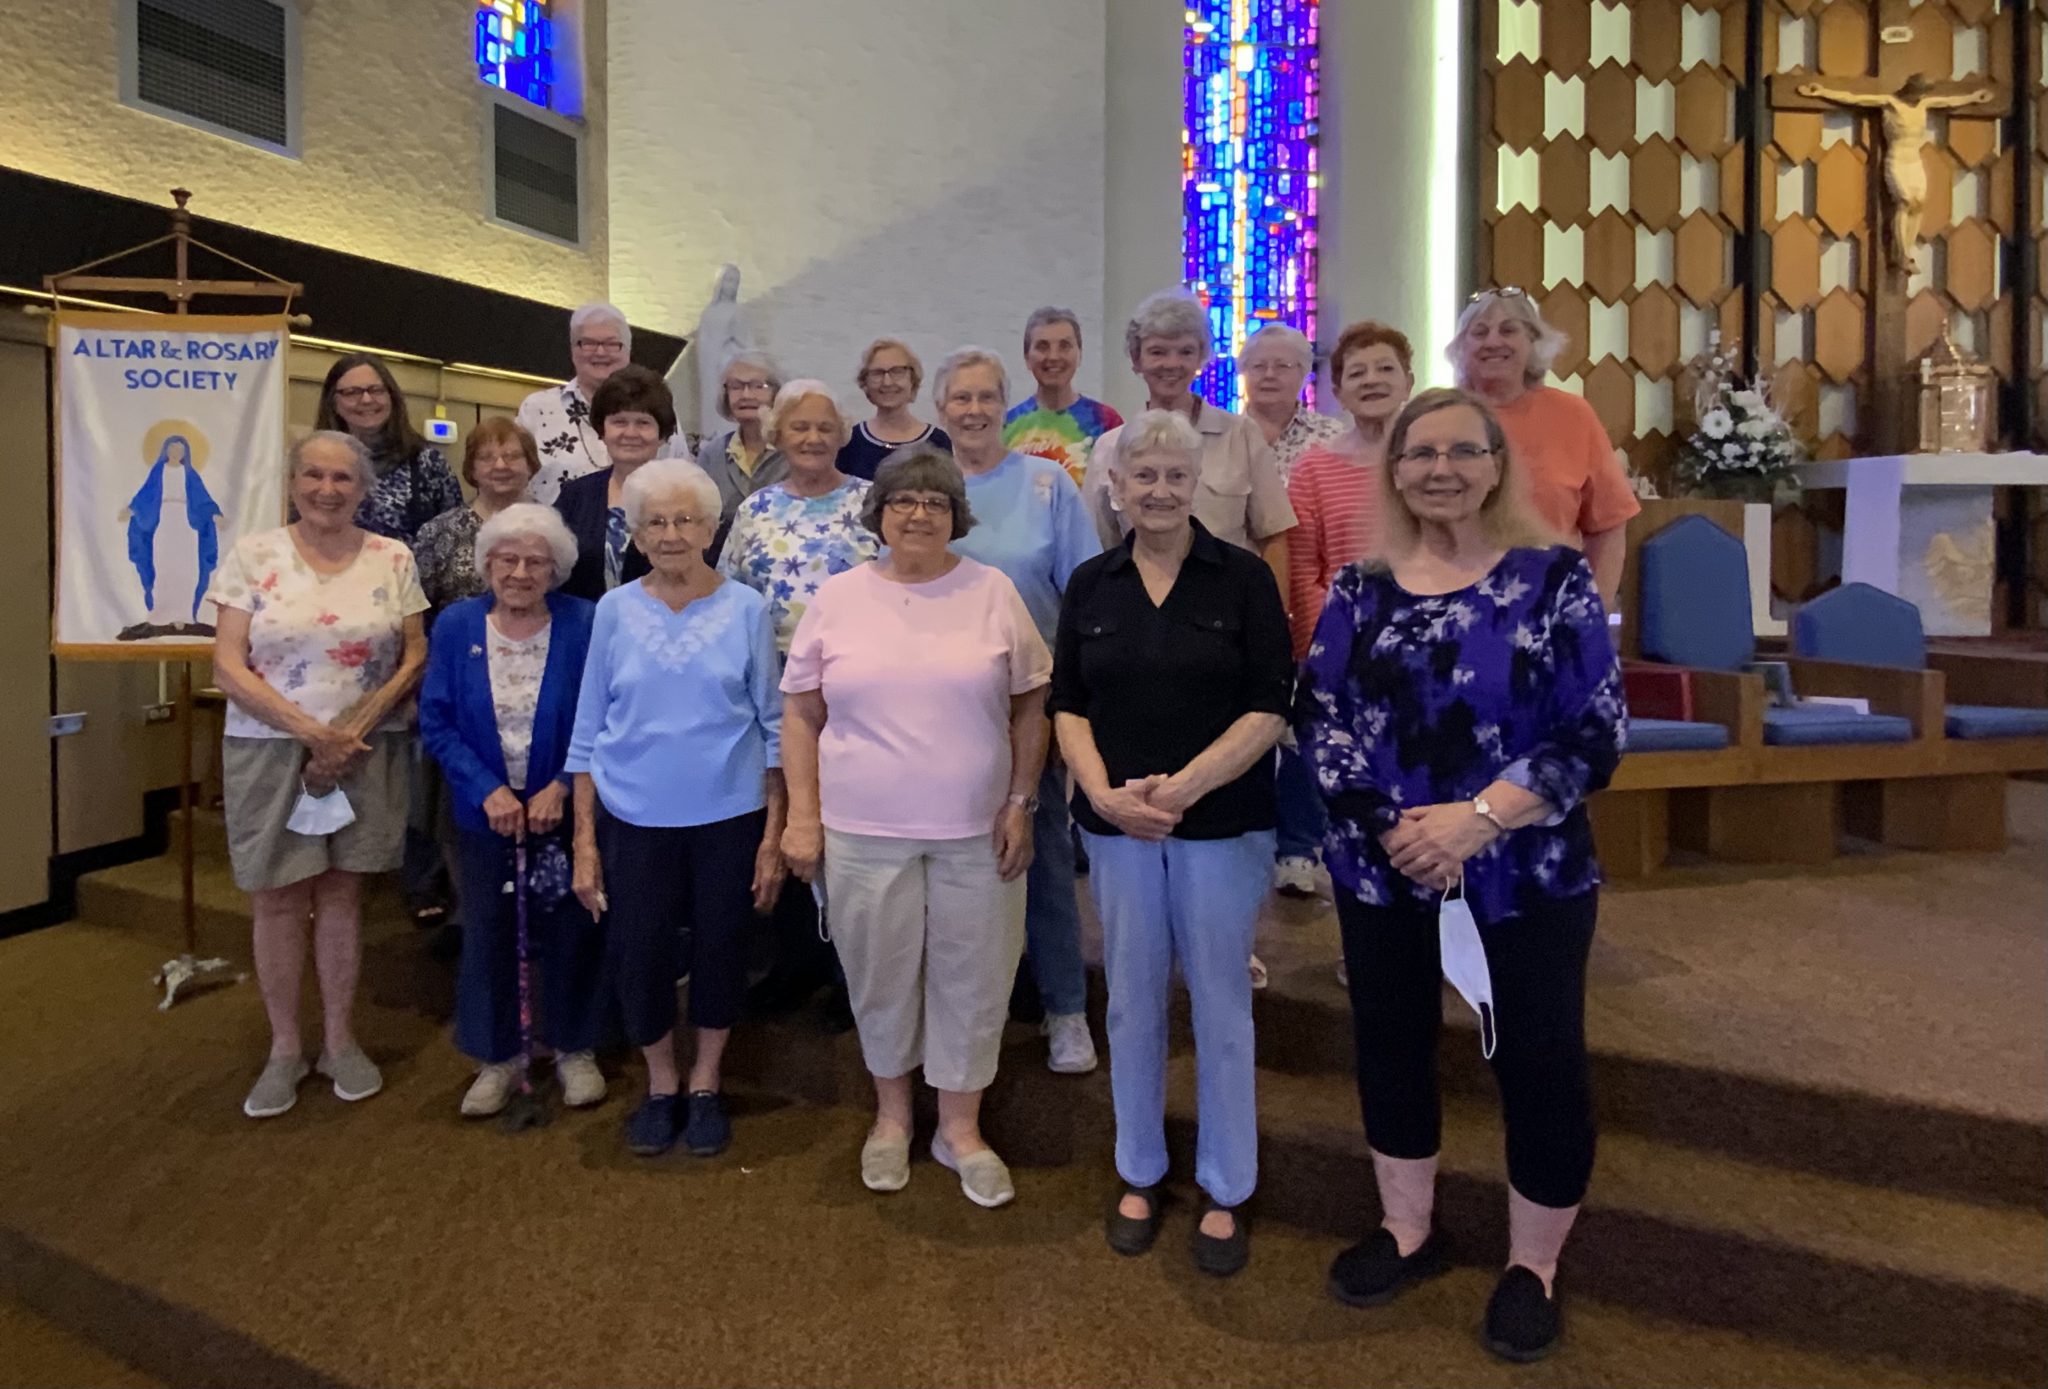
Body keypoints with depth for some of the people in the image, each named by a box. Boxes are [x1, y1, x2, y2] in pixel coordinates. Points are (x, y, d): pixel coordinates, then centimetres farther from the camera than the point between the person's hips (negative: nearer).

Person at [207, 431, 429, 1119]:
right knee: (278, 902, 6)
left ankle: (341, 1041, 24)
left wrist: (356, 727, -12)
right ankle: (285, 1048, 22)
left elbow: (415, 655, 1)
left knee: (341, 894, 10)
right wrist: (309, 730, -15)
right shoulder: (252, 555, -2)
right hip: (270, 750, -1)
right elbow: (228, 667, -6)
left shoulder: (393, 559, 2)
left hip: (366, 752, 1)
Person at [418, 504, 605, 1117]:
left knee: (569, 929, 9)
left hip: (565, 809, -2)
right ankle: (499, 1057, 30)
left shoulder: (583, 624, -11)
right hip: (486, 810, 2)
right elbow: (436, 721, -4)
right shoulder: (456, 626, -4)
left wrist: (562, 787, -19)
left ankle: (574, 1049, 30)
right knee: (488, 931, 11)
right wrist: (488, 790, -15)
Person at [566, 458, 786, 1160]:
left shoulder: (746, 608, -3)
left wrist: (775, 832, -3)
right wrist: (584, 841, -1)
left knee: (719, 950, 11)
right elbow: (589, 731, 3)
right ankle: (661, 1086, 32)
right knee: (638, 957, 6)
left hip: (730, 817, 0)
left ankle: (705, 1085, 33)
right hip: (634, 819, 1)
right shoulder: (615, 610, 0)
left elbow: (773, 726, 0)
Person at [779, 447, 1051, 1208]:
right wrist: (802, 816, -1)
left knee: (971, 979, 10)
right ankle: (891, 1112, 37)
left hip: (975, 832, 0)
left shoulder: (994, 593, 0)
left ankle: (960, 1125, 29)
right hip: (863, 832, 0)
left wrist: (1019, 804, -3)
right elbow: (803, 716, 5)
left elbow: (1031, 708, 3)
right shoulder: (838, 597, 1)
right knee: (882, 976, 14)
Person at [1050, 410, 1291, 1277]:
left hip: (1222, 823, -2)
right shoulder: (1091, 585, 6)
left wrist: (1183, 786, -17)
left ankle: (1226, 1191, 23)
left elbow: (1270, 708, -8)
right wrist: (1103, 791, -11)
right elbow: (1068, 705, 5)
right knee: (1133, 1001, 12)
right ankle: (1139, 1174, 30)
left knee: (1220, 1004, 6)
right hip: (1117, 824, 3)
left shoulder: (1243, 579, -3)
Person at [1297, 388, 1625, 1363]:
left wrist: (1476, 820, -21)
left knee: (1539, 1066, 8)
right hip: (1378, 873, 3)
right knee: (1391, 1047, 16)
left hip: (1527, 879, -3)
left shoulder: (1555, 578, -7)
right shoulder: (1359, 588, 1)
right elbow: (1317, 717, -1)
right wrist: (1386, 825, -14)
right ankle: (1407, 1231, 38)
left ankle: (1533, 1265, 31)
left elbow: (1593, 735, -12)